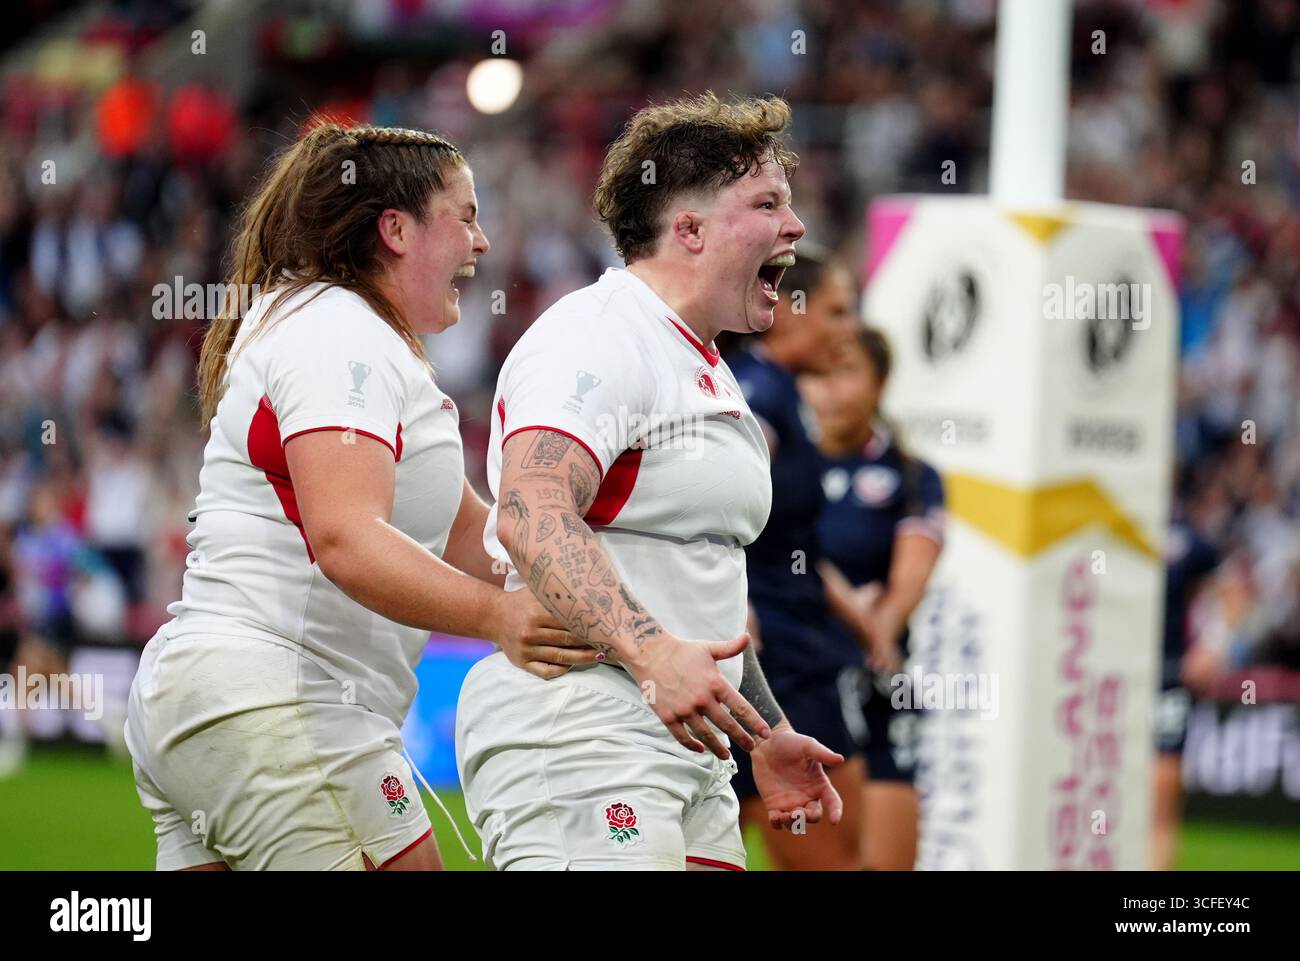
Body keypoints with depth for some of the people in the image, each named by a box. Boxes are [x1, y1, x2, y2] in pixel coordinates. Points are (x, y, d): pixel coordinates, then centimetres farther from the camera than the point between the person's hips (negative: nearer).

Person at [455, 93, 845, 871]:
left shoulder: (711, 378, 23)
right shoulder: (596, 337, -10)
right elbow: (531, 517, -26)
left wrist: (766, 737, 29)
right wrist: (654, 656, -34)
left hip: (685, 744, 10)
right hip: (571, 741, -10)